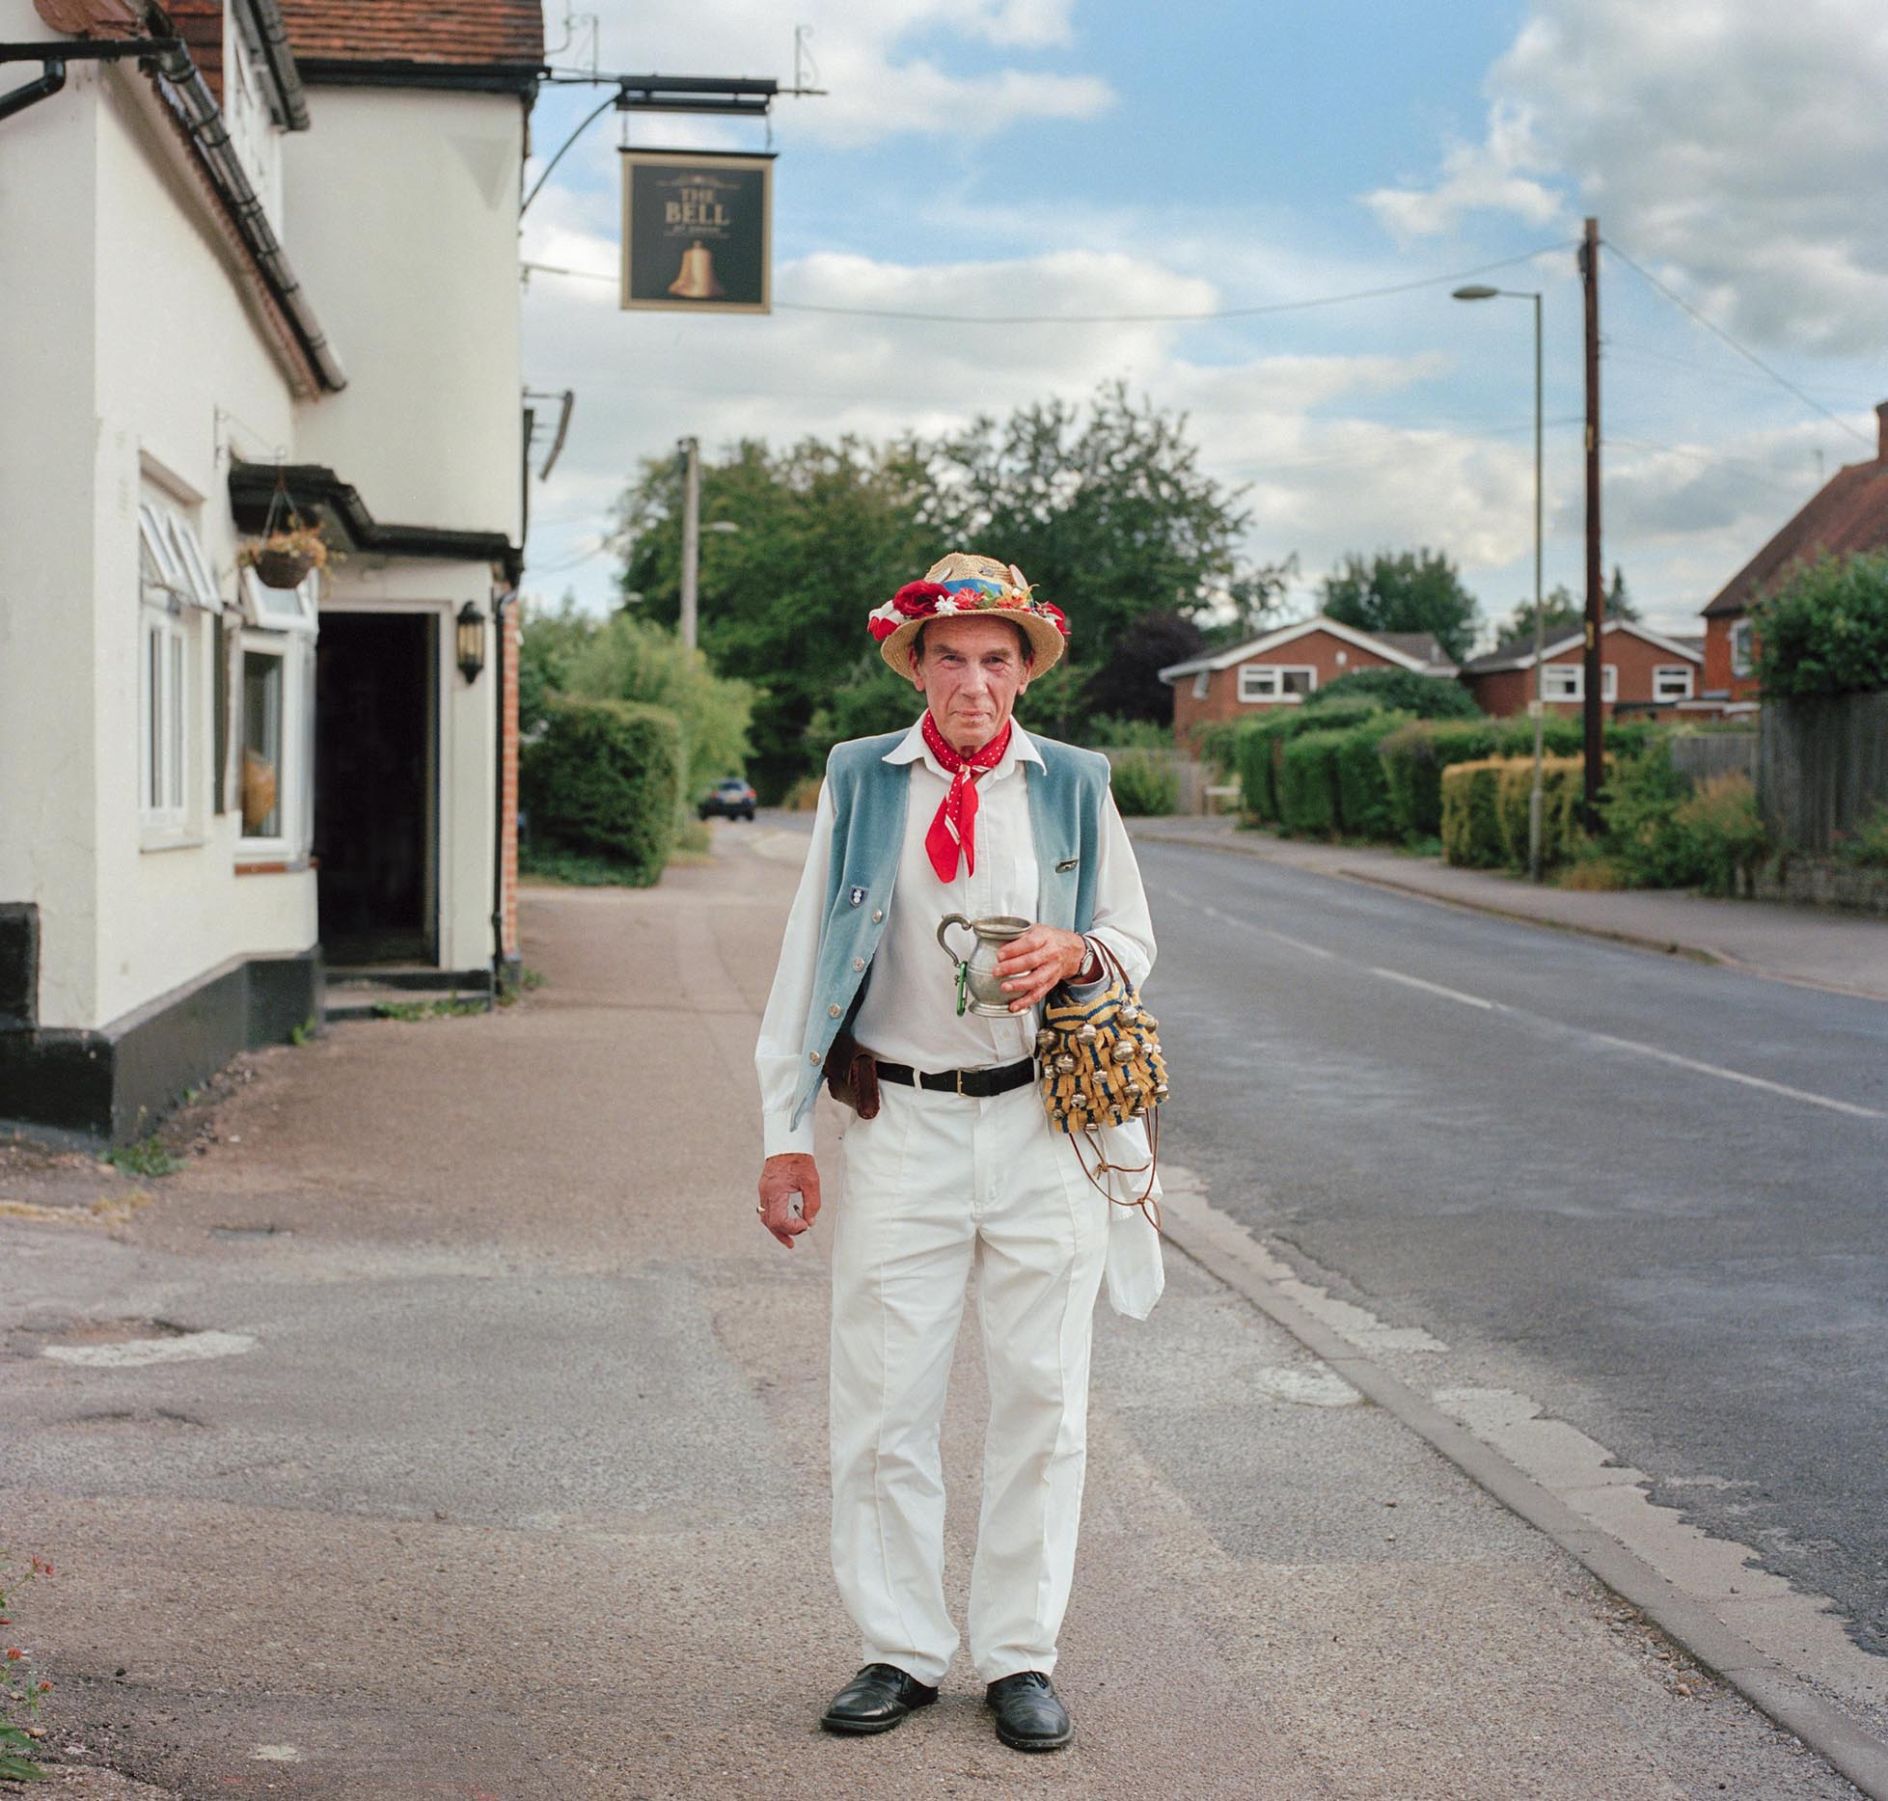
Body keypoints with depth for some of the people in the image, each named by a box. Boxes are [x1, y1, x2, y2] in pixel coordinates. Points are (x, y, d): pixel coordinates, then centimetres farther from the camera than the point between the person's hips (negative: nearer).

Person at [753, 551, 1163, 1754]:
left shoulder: (1077, 785, 6)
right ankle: (902, 1652, 17)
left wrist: (1074, 954, -10)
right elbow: (809, 959, 6)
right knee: (883, 1402, 3)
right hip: (899, 1124, 0)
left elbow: (1136, 943, 15)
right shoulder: (858, 782, 5)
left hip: (1044, 1124, 1)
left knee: (1043, 1400, 5)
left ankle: (1021, 1658, 18)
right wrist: (787, 1135, 3)